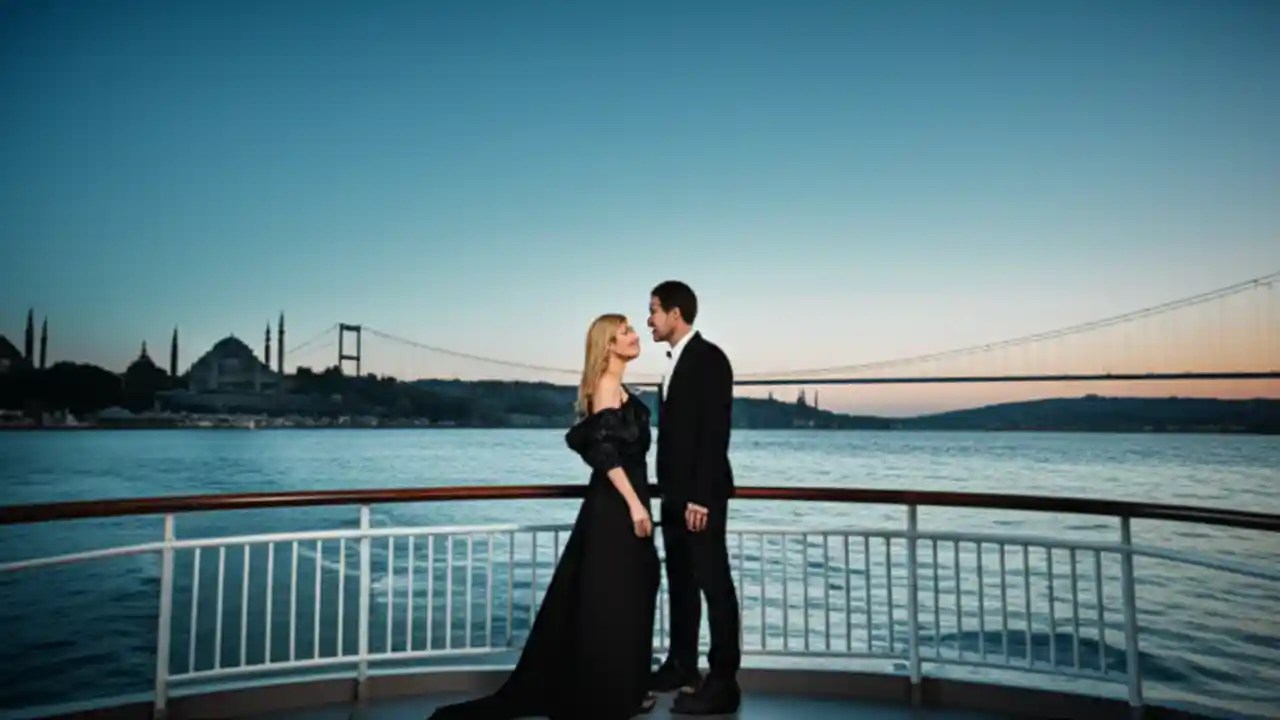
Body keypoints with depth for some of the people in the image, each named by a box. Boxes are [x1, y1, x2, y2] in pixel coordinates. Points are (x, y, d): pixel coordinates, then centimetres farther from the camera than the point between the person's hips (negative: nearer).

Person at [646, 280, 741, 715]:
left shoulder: (709, 358, -11)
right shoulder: (676, 362, 16)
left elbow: (715, 431, -18)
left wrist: (700, 496, -22)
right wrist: (671, 490, 14)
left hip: (701, 494, -9)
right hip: (676, 493, 9)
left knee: (714, 584, -3)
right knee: (680, 583, 15)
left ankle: (723, 683, 4)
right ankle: (682, 666, 27)